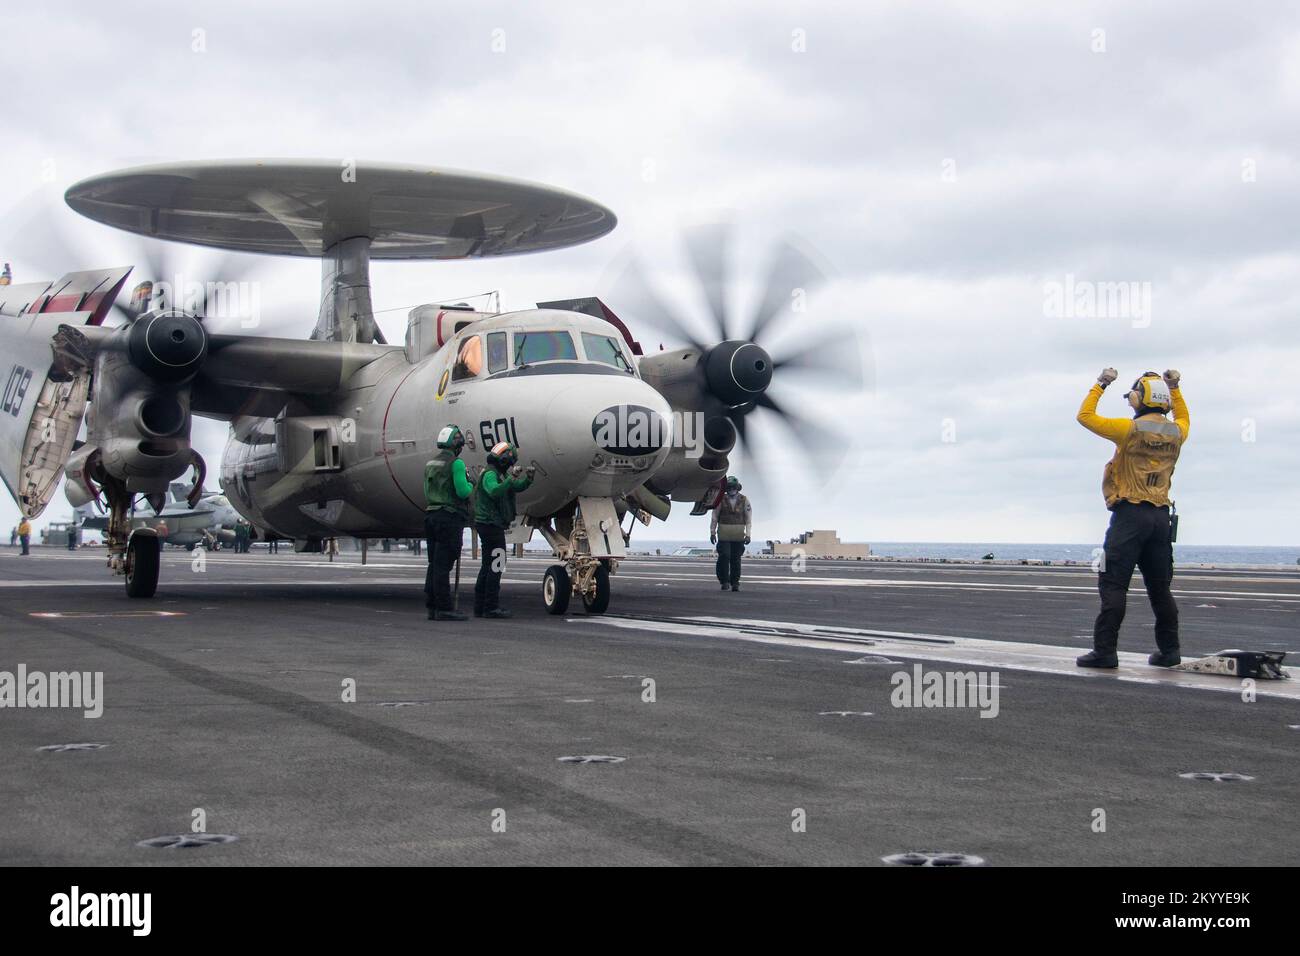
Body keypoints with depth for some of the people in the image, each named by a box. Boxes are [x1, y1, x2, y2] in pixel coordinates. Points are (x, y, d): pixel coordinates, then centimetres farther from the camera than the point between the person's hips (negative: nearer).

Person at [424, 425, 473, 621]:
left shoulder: (430, 464, 14)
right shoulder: (456, 463, -11)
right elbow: (462, 492, -17)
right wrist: (470, 486, 4)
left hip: (431, 515, 8)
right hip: (450, 518, -8)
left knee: (434, 564, 10)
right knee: (443, 564, -8)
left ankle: (432, 606, 12)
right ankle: (444, 608, -6)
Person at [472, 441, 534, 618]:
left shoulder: (499, 474, 17)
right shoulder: (490, 474, -14)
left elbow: (516, 488, 18)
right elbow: (494, 492, -32)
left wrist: (528, 478, 0)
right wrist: (511, 478, -35)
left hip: (490, 525, 11)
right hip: (491, 525, -11)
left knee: (487, 567, 13)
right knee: (496, 565, -10)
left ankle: (480, 607, 17)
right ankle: (491, 607, -11)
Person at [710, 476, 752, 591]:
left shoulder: (744, 501, 1)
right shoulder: (721, 500, -1)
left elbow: (748, 519, 2)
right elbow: (714, 517, 4)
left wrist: (748, 534, -6)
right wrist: (712, 533, 0)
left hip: (738, 536, 1)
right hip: (724, 536, -1)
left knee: (736, 559, 4)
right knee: (724, 557, -11)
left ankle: (735, 583, 13)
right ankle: (724, 582, -2)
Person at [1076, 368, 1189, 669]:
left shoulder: (1131, 429, -9)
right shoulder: (1175, 432, 7)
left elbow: (1085, 416, -2)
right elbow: (1183, 419, 34)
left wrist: (1100, 385, 7)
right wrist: (1175, 388, 37)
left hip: (1130, 513, -6)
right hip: (1160, 516, 6)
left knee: (1113, 585, -5)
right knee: (1160, 587, 13)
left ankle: (1105, 650, -9)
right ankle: (1169, 650, 16)